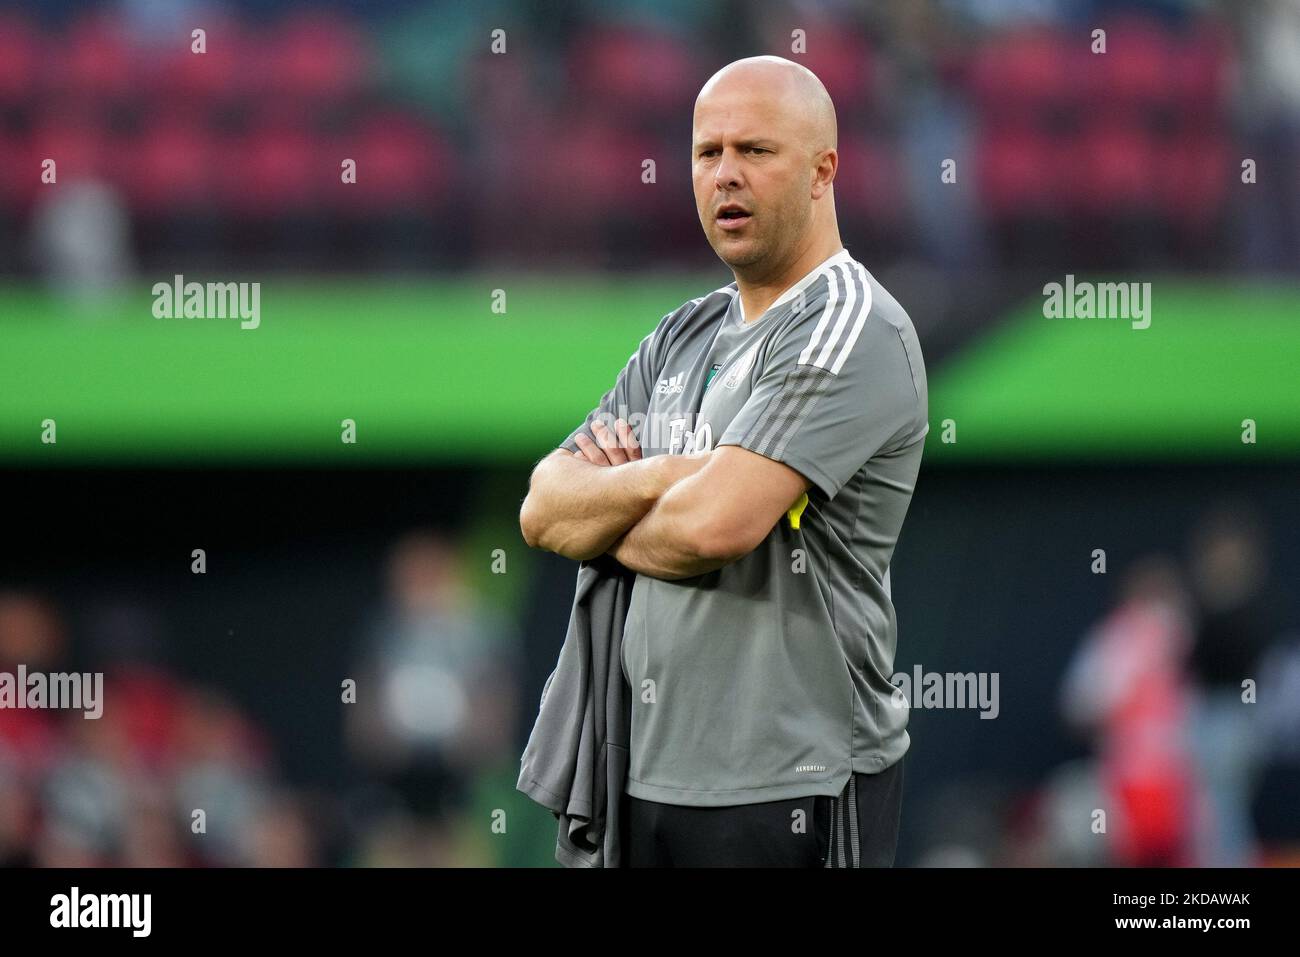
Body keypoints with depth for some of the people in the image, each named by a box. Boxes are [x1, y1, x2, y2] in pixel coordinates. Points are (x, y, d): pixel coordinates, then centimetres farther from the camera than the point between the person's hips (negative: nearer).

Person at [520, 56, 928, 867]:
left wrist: (607, 525, -1)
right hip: (656, 770, 8)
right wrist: (656, 478, -12)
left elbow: (715, 525, -23)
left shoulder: (851, 329, -11)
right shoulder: (686, 337, 15)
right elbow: (544, 511, 9)